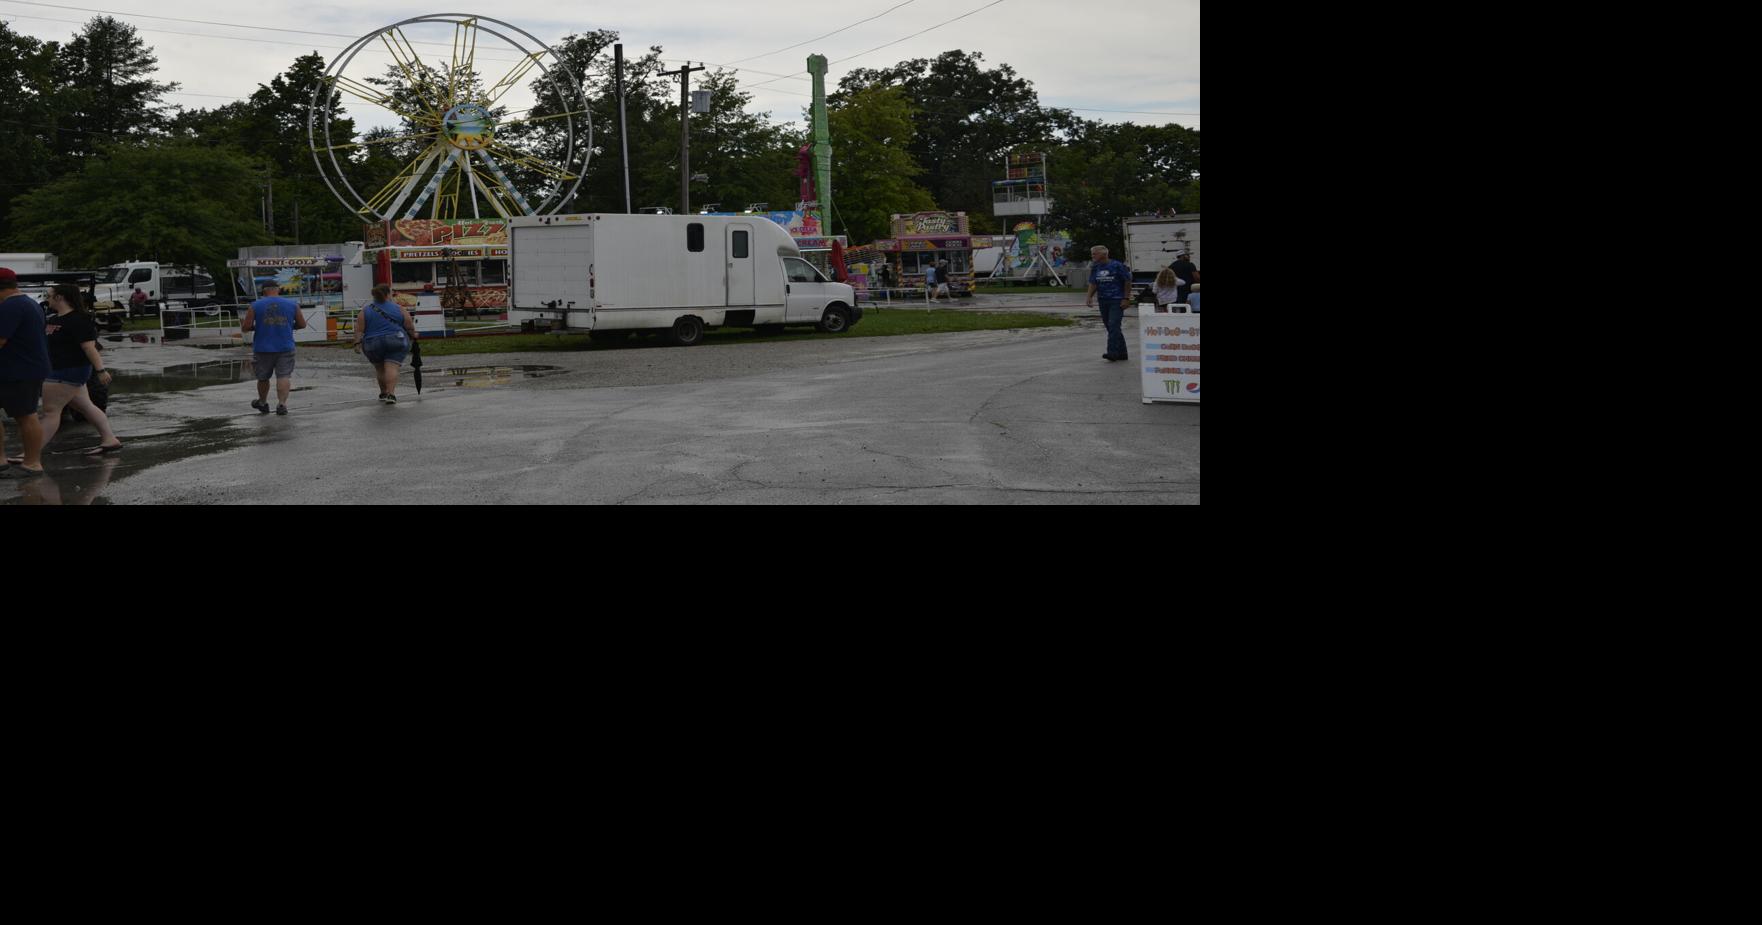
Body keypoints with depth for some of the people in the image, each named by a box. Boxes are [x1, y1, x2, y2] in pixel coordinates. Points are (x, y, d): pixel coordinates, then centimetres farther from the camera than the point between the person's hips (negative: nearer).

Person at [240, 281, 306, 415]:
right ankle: (282, 403, -19)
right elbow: (302, 324, 9)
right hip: (285, 348, 0)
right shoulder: (292, 305, 2)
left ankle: (262, 403, 34)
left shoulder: (255, 306, -3)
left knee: (263, 377, 16)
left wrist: (247, 326, 15)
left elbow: (246, 327, -6)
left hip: (263, 348, 0)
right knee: (284, 376, -2)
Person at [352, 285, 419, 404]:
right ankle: (391, 394, -23)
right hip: (396, 342, -2)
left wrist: (357, 343, -4)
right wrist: (413, 336, 21)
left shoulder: (365, 311, 5)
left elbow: (359, 330, -3)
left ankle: (384, 392, 28)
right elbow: (410, 327, 4)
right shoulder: (399, 309, 2)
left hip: (373, 345, 2)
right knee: (392, 367, -8)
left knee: (380, 369, 19)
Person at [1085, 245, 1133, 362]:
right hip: (1103, 301, 6)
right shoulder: (1095, 268, 8)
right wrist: (1089, 297, -9)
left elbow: (1128, 281, -5)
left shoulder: (1117, 266, -9)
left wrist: (1125, 299, -10)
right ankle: (1122, 353, 18)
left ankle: (1112, 352, -20)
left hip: (1117, 301, -6)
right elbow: (1093, 284, 8)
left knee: (1113, 325, -16)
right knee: (1111, 327, 9)